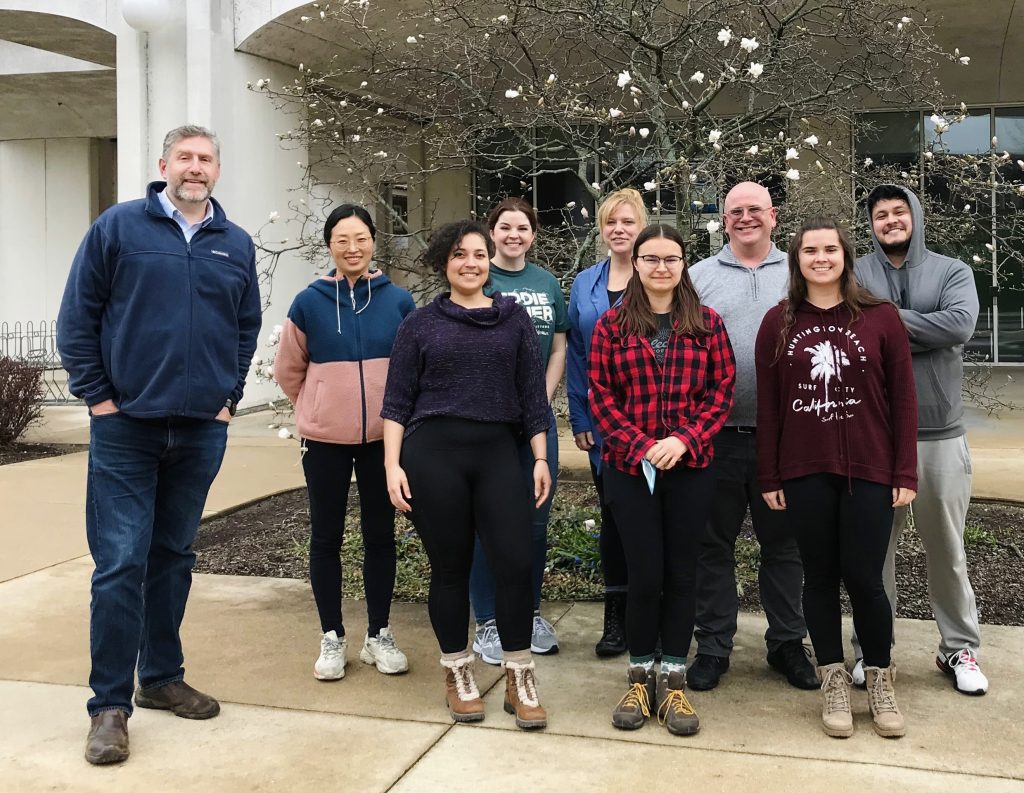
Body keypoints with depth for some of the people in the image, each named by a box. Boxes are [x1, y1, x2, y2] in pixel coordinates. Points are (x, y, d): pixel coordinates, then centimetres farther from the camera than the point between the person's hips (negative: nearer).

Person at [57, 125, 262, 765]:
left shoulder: (236, 244, 10)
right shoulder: (119, 227, -1)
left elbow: (247, 328, 16)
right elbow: (78, 316, -1)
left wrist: (229, 397, 7)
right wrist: (97, 396, -5)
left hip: (203, 430, 4)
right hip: (126, 427, -3)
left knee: (173, 557, 14)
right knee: (121, 563, -5)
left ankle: (162, 677, 27)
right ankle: (111, 703, 5)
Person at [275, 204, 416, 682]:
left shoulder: (398, 302, -2)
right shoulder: (309, 303, -5)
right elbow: (288, 370, 7)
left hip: (382, 437, 1)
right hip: (325, 440, -1)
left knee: (380, 535, 9)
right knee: (326, 537, 7)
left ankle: (379, 635, 22)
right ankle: (332, 638, 20)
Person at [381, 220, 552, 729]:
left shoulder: (513, 319, 11)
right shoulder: (421, 323, 8)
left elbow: (533, 394, 10)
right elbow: (397, 401, 6)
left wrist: (541, 458, 4)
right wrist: (392, 464, -3)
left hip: (498, 453, 1)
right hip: (433, 452, -1)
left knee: (516, 562, -7)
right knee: (450, 567, 5)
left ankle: (519, 676, 10)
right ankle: (457, 673, 23)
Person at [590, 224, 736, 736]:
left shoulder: (707, 323, 5)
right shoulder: (612, 324, 2)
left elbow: (721, 391, 2)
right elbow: (601, 395, -1)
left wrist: (684, 440, -12)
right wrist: (641, 446, -12)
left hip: (690, 467, 1)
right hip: (629, 468, -1)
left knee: (681, 575, 6)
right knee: (644, 574, 1)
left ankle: (673, 683, 19)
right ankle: (639, 678, 19)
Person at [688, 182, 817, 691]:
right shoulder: (699, 277, 6)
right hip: (716, 434, 0)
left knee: (783, 543, 11)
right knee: (713, 544, 8)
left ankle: (786, 642, 25)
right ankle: (713, 645, 20)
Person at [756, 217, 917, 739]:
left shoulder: (880, 317, 0)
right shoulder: (778, 322, 3)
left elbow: (903, 398, 0)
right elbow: (767, 405, 4)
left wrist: (905, 473, -3)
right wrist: (768, 477, 2)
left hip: (869, 471, -1)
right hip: (804, 473, 1)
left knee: (863, 578, 0)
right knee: (820, 577, 8)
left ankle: (880, 682, 21)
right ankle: (833, 683, 22)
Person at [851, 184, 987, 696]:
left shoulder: (951, 271, 4)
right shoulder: (853, 276, 3)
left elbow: (960, 324, -15)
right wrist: (921, 335, -16)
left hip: (940, 433, 1)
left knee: (946, 548, 11)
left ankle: (959, 648, 25)